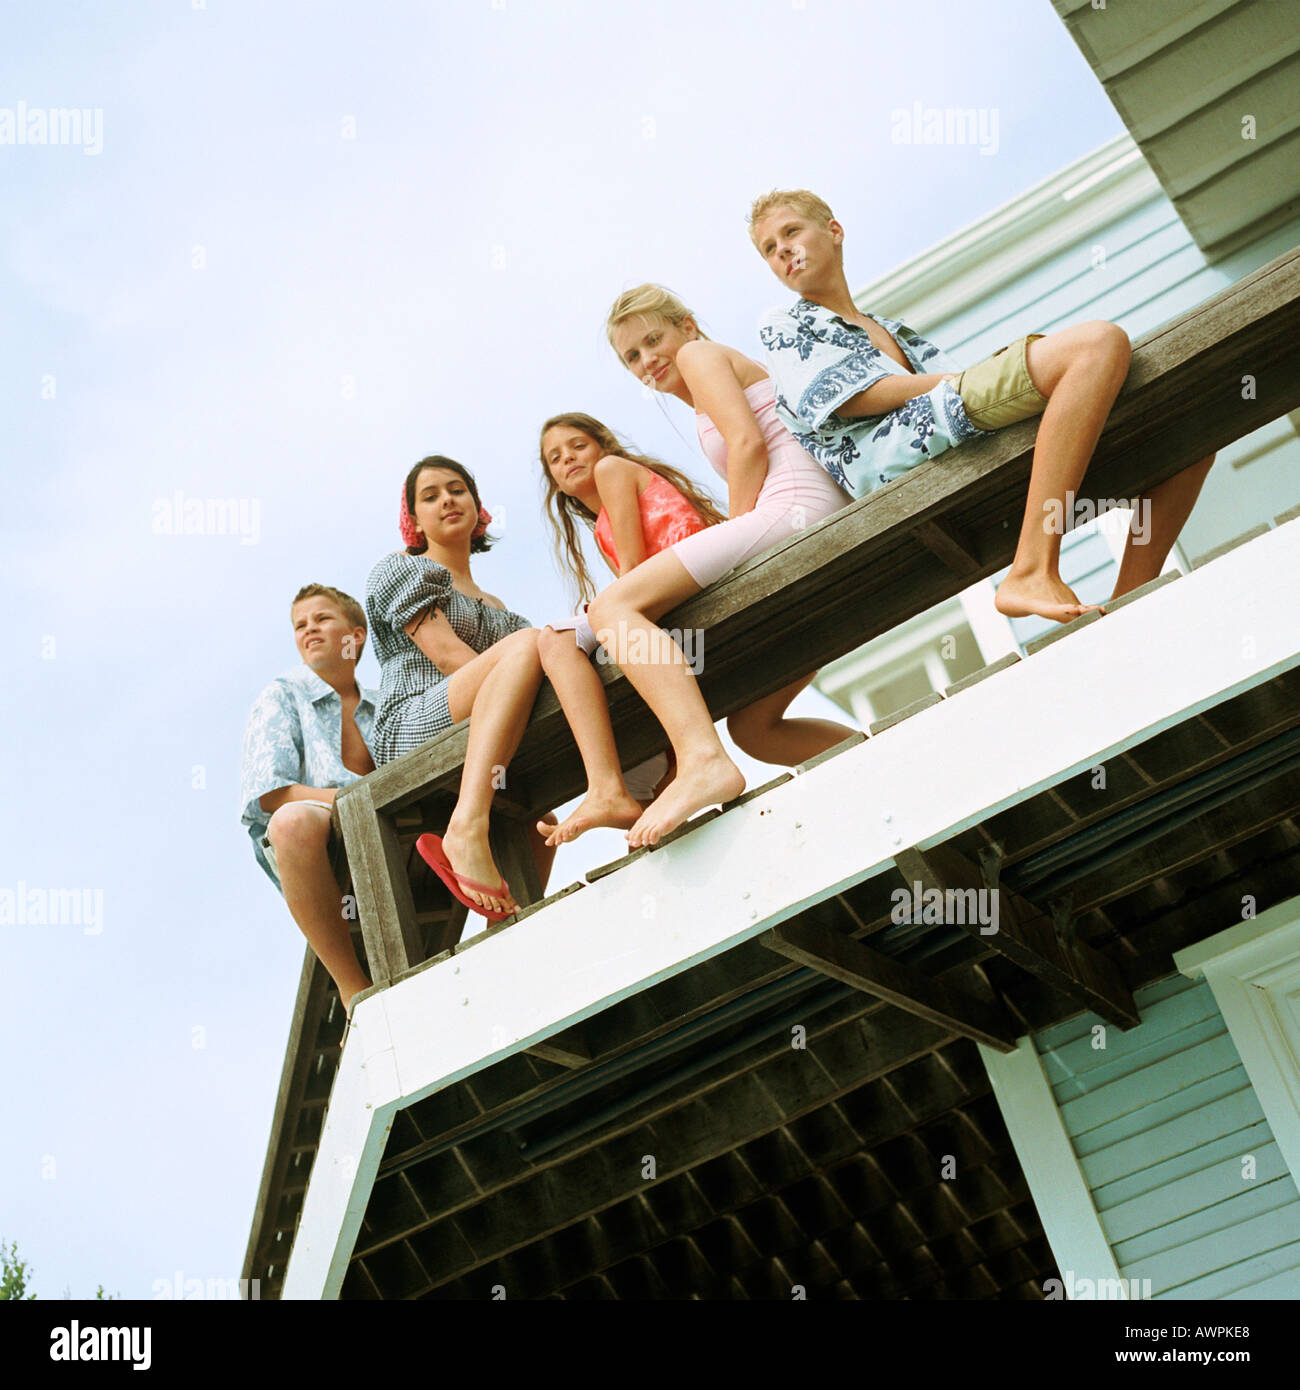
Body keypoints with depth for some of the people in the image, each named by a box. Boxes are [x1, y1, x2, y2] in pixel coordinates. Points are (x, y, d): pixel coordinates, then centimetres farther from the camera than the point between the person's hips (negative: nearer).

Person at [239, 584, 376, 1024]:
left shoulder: (380, 710, 27)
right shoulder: (282, 697, 12)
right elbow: (269, 794, -5)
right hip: (328, 856, -4)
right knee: (295, 819, -41)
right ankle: (355, 989, -32)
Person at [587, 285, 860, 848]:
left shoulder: (702, 354, 12)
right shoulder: (706, 413, 38)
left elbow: (749, 443, -5)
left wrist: (735, 534, -6)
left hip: (799, 507, -10)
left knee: (613, 606, -21)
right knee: (752, 727, 12)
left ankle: (703, 759, -41)